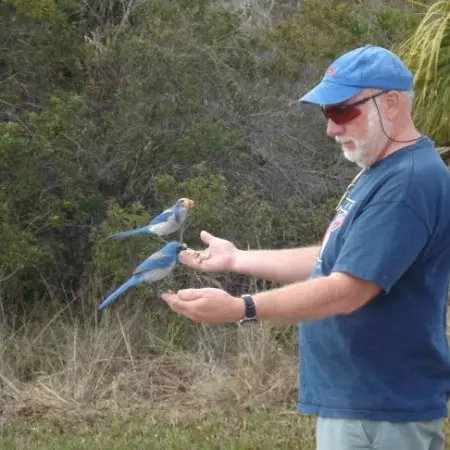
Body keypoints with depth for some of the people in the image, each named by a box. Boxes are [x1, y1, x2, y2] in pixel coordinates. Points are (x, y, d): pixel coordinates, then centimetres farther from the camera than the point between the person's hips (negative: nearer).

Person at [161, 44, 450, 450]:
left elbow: (348, 289, -26)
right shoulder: (381, 174, 14)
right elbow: (332, 260, 20)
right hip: (358, 400, 10)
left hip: (379, 408, -10)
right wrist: (236, 259, 15)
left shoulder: (408, 183, -21)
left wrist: (239, 308, -28)